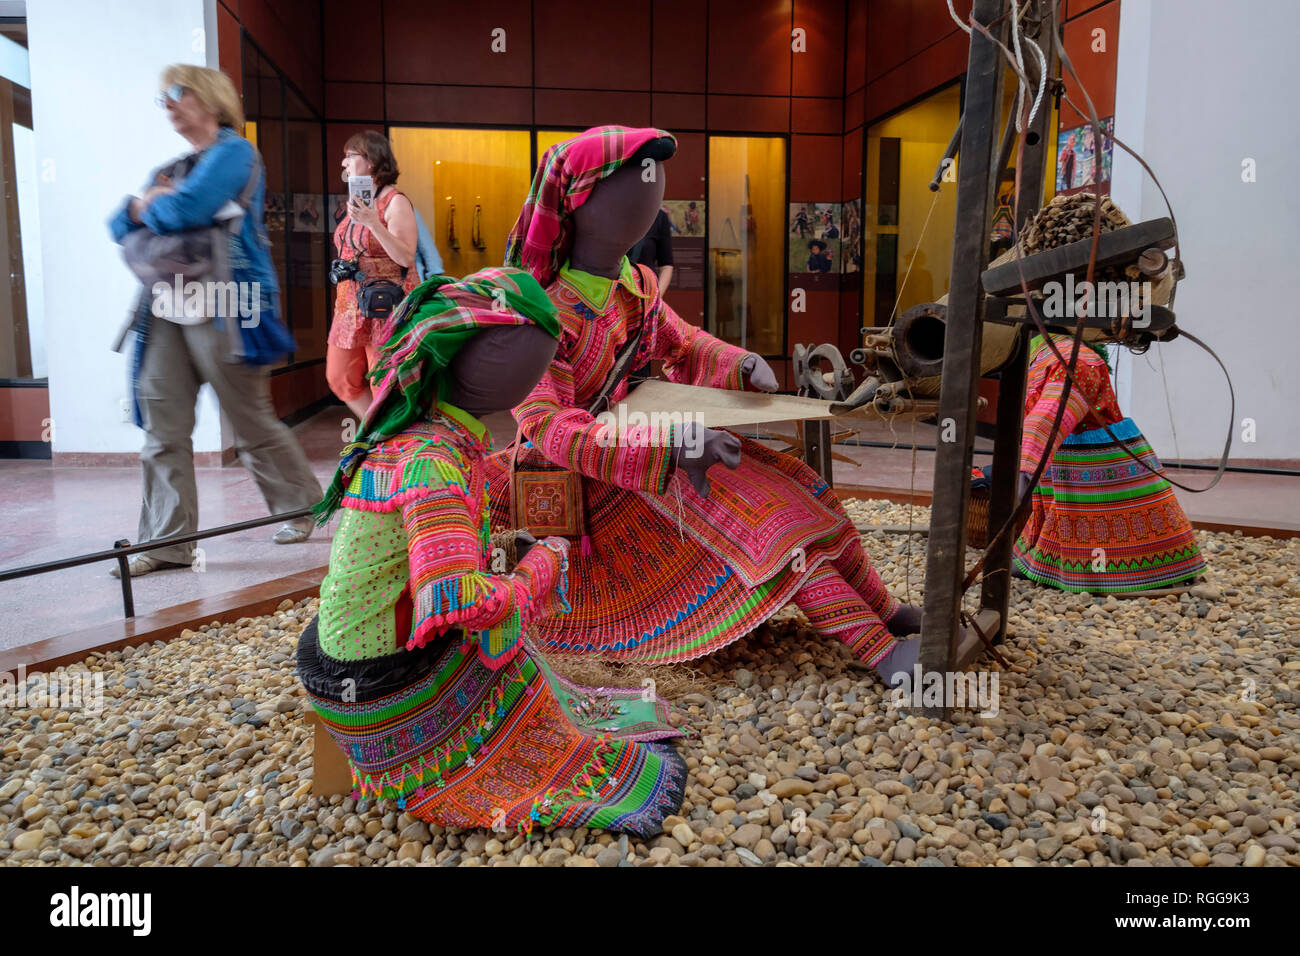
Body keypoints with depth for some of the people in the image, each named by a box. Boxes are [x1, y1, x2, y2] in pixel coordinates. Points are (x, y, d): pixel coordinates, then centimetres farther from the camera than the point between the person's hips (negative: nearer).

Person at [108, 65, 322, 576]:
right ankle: (165, 541, 5)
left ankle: (303, 505, 20)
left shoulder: (233, 151, -2)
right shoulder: (170, 168, 23)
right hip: (167, 309, 8)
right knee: (162, 427, 1)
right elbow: (120, 227, 19)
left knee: (252, 422, 0)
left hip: (224, 308, -8)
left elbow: (187, 209, -17)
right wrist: (146, 202, -2)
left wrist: (148, 207, 4)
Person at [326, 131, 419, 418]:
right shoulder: (358, 202, 14)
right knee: (340, 379, 10)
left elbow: (406, 257, -20)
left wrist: (373, 223, -30)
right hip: (351, 307, 9)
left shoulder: (395, 202, -10)